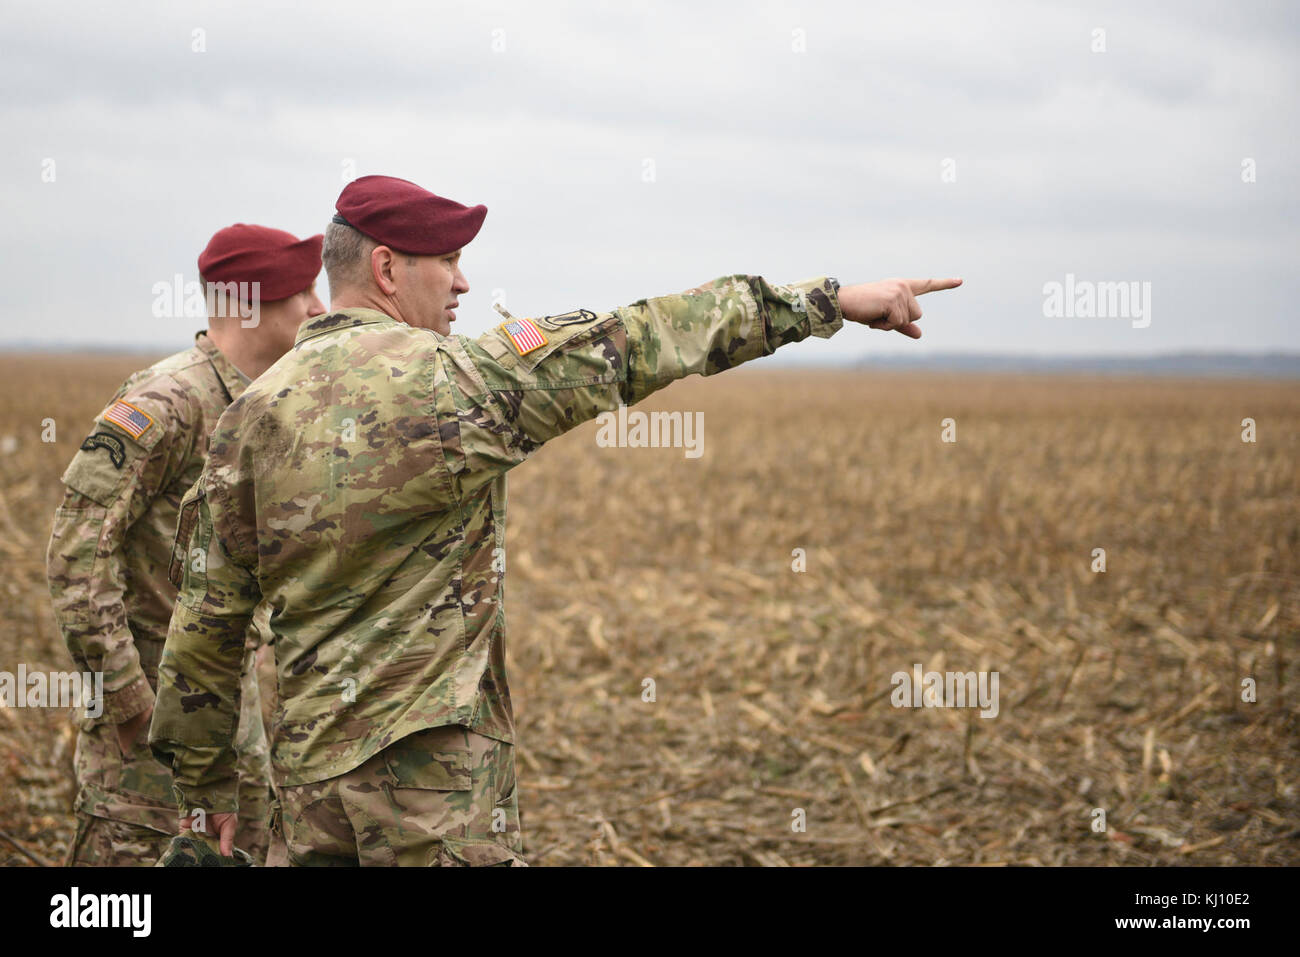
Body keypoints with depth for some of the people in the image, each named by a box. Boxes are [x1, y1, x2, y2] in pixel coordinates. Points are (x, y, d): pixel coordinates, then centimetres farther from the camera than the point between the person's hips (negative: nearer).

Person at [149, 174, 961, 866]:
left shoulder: (253, 413, 6)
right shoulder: (447, 379, -11)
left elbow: (207, 618, 8)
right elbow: (634, 345, -7)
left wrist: (205, 779, 19)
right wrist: (828, 301, 0)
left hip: (311, 766, 7)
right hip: (431, 775, -6)